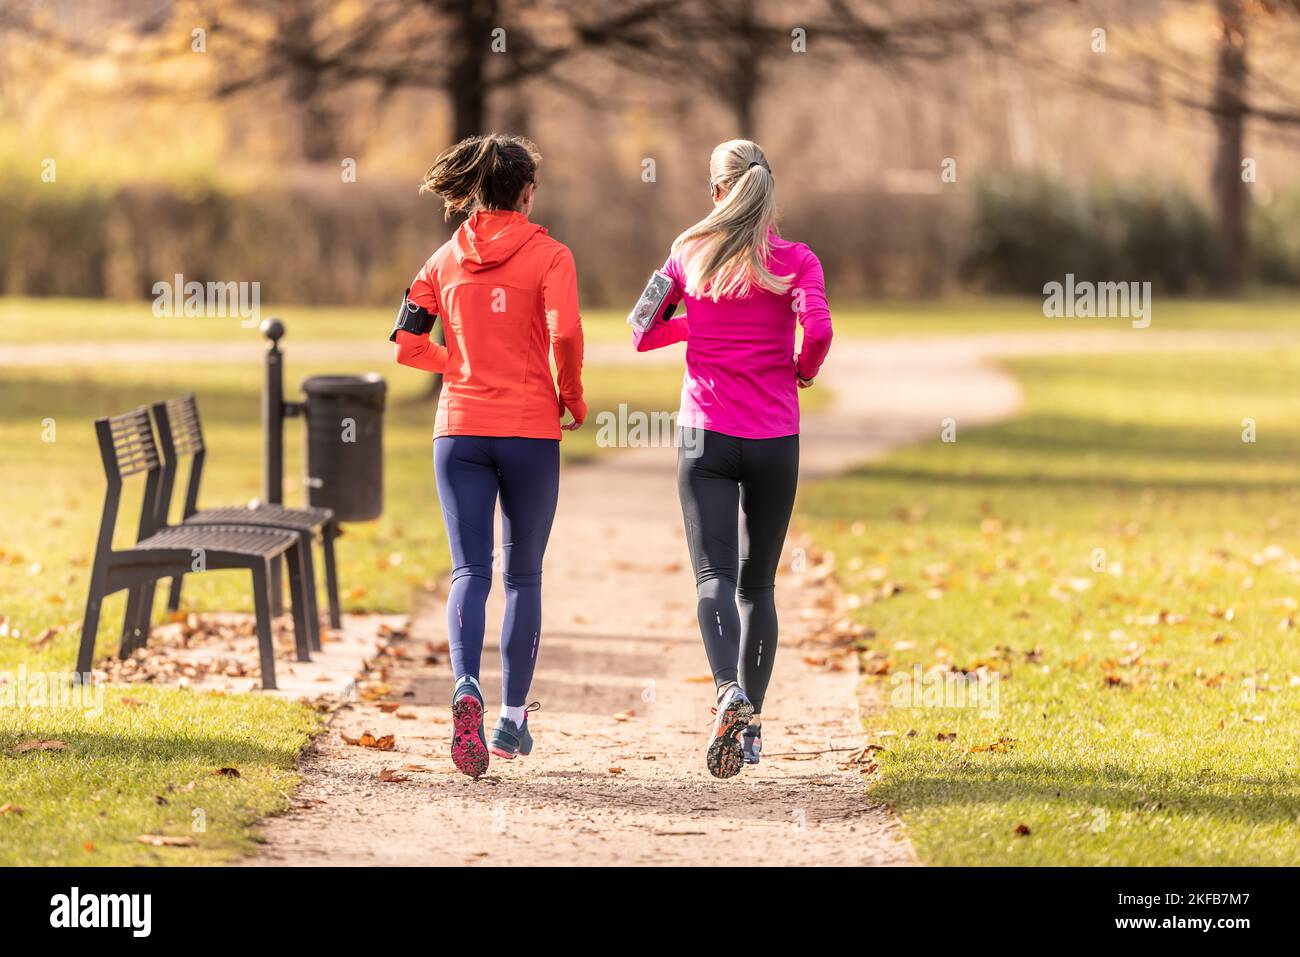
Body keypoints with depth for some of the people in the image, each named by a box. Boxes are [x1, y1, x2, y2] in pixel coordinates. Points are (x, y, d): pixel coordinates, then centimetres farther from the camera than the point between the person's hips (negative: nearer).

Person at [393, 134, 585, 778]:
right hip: (530, 432, -2)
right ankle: (512, 719, 15)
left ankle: (466, 687, -29)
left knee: (469, 570, -2)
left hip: (460, 430, 2)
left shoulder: (446, 259, 7)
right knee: (523, 576, 11)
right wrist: (572, 398, -1)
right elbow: (565, 334, -17)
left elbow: (407, 343, 4)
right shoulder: (548, 255, -3)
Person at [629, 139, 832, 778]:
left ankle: (729, 691, -34)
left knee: (714, 575, -8)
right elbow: (817, 330, -18)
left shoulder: (689, 252, 3)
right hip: (775, 438, 1)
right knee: (758, 583, 13)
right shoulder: (796, 261, -1)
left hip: (706, 436, -1)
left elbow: (642, 333, 10)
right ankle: (751, 723, 14)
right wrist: (803, 371, 3)